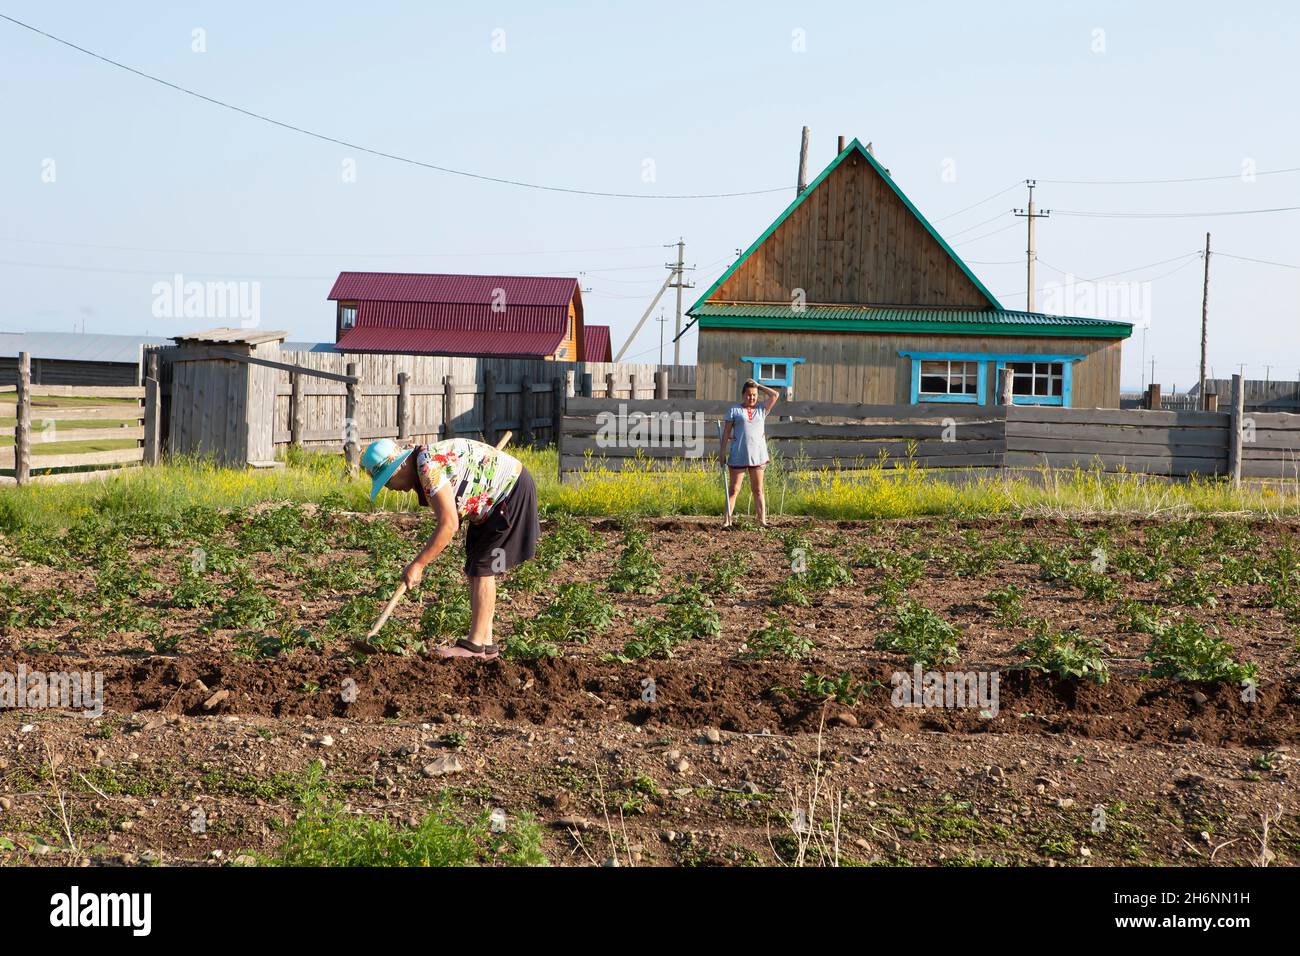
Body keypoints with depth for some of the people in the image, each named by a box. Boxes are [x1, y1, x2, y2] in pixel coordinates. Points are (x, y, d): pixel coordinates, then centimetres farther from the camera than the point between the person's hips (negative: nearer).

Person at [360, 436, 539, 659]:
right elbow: (452, 518, 12)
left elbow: (449, 525, -27)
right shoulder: (421, 470, 5)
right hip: (495, 496, 10)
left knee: (481, 568, -9)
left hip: (512, 490, -10)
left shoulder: (429, 467, -26)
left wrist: (418, 564, -22)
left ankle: (475, 645, -4)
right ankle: (485, 642, 14)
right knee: (475, 570, 9)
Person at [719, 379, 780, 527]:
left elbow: (775, 395, 3)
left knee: (758, 490, 7)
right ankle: (727, 520, 2)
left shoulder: (761, 410, 11)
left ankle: (762, 520, 8)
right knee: (733, 489, 1)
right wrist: (722, 451, -3)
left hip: (757, 456, 2)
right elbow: (726, 431, 3)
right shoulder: (734, 410, 5)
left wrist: (758, 386, 7)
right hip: (738, 456, -2)